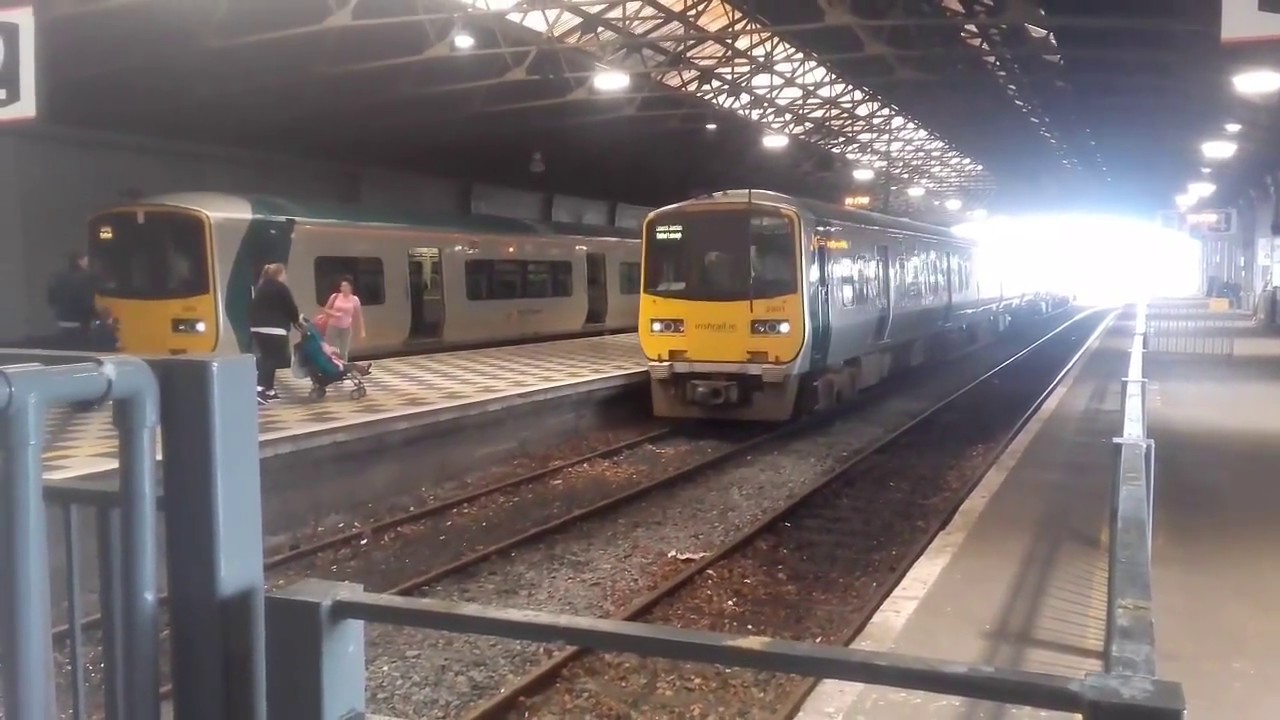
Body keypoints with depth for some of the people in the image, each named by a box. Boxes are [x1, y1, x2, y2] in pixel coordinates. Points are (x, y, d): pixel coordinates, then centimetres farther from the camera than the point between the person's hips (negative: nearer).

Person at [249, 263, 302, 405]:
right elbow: (290, 307, -4)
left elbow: (255, 308, 20)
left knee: (266, 358, 12)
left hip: (257, 327, 8)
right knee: (272, 359, -8)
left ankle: (269, 390, 14)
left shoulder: (261, 287, 19)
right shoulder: (281, 288, -5)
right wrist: (297, 319, 16)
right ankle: (260, 389, -20)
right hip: (273, 328, -8)